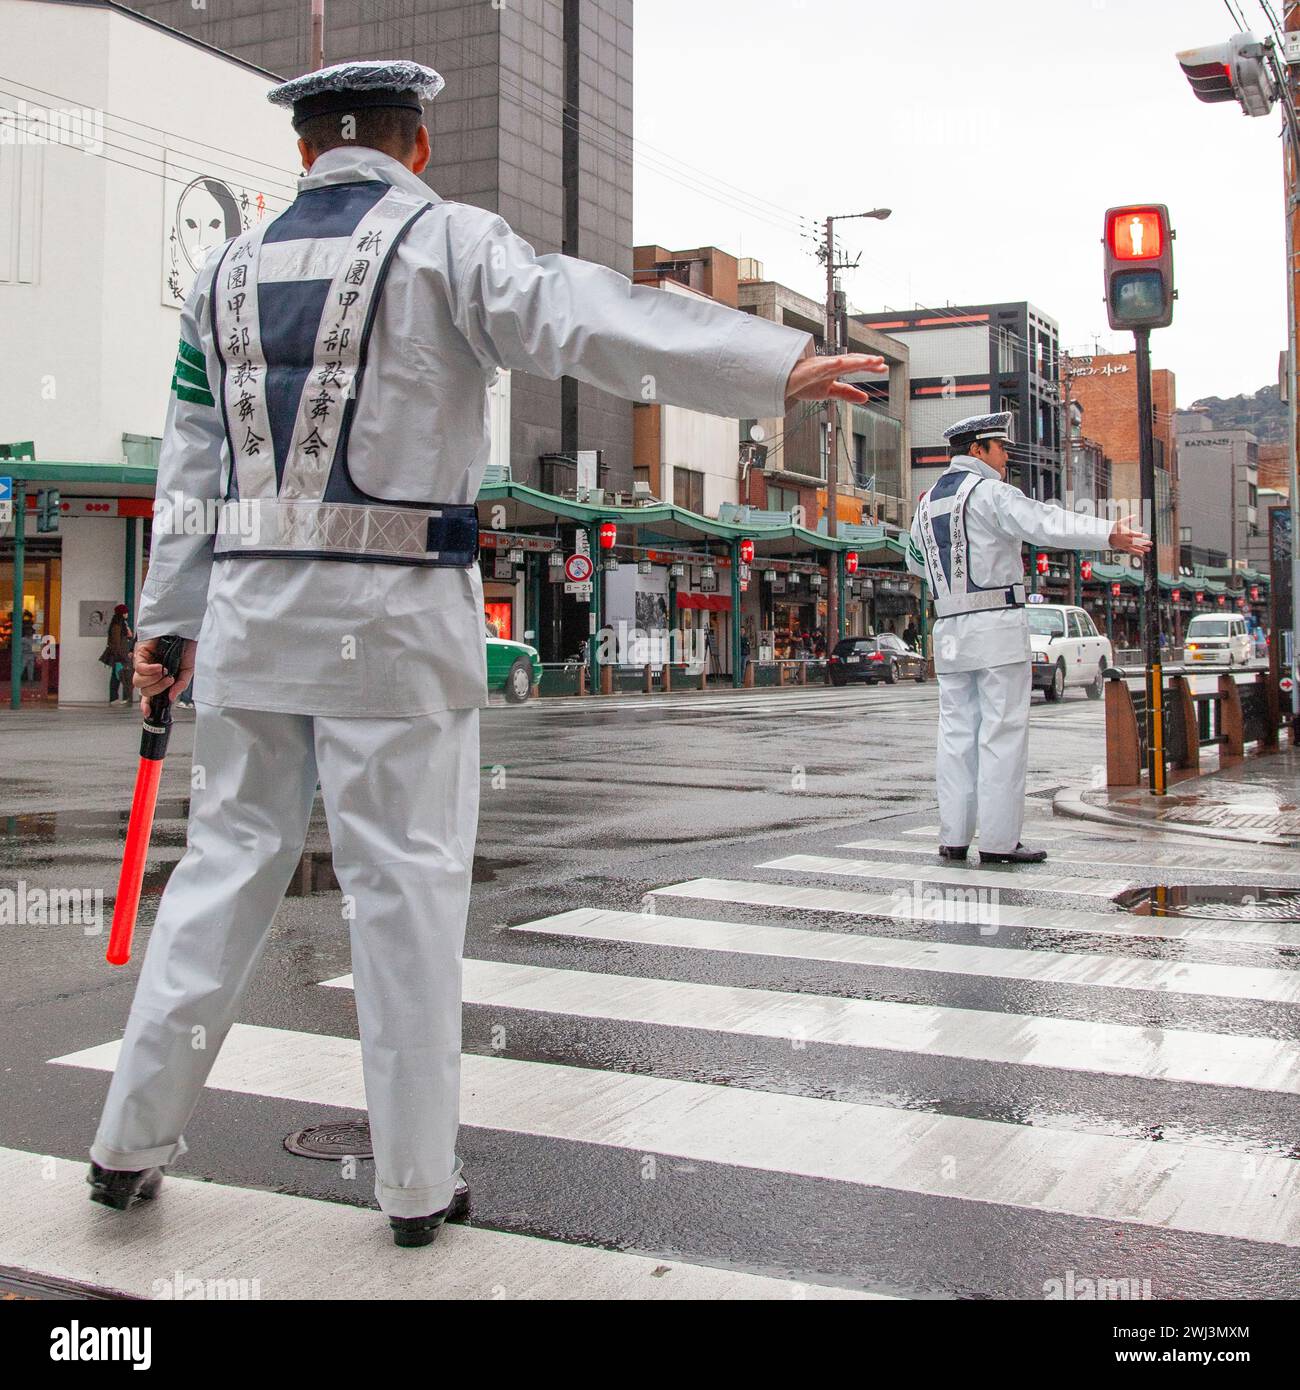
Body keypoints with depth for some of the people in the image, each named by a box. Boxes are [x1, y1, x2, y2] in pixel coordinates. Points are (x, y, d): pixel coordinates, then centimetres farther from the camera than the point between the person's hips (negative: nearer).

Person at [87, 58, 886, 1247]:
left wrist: (168, 622, 21)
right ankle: (417, 1182, 12)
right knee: (406, 883, 2)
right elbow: (584, 321, -20)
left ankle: (131, 1145, 22)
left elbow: (192, 467, 16)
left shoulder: (230, 270, 14)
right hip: (394, 615, -5)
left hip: (251, 610, 5)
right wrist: (776, 365, -26)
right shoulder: (443, 242, -2)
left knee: (231, 858, 15)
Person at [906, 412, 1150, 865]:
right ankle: (998, 842, -7)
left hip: (949, 629, 7)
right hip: (997, 624, -7)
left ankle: (953, 837, 5)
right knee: (1003, 734, -6)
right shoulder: (987, 491, -7)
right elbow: (1043, 521, -24)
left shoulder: (928, 501, 18)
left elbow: (916, 560, 32)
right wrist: (1108, 534, -32)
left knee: (956, 733, 7)